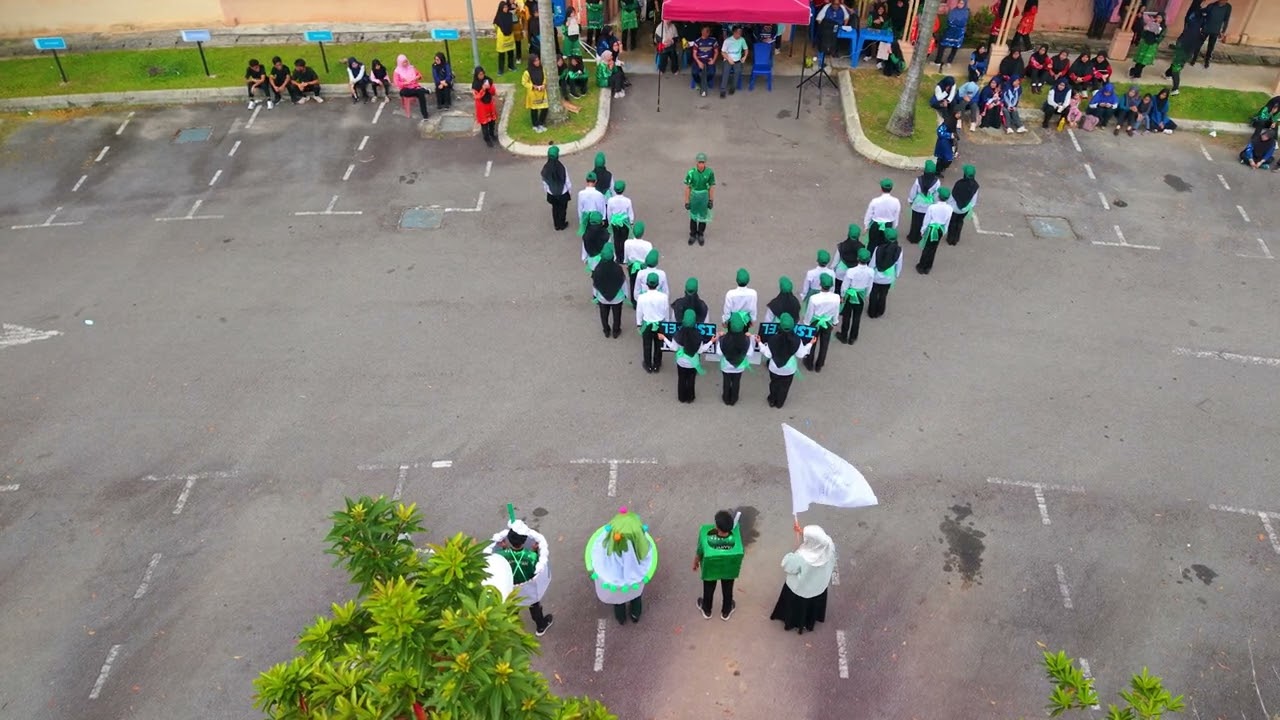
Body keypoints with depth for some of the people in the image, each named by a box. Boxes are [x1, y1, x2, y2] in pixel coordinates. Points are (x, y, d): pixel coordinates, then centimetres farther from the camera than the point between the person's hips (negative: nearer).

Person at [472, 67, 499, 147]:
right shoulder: (475, 84, -17)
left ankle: (492, 134, 42)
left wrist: (489, 88, -25)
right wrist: (483, 89, -32)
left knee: (492, 120, 17)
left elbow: (494, 92, -3)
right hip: (481, 105, -4)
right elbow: (477, 97, -19)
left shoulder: (488, 80, -7)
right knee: (484, 122, 5)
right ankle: (487, 139, 20)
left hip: (490, 104, 4)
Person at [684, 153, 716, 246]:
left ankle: (701, 235, 33)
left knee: (703, 217, 14)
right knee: (693, 217, 14)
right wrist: (686, 201, -7)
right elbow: (687, 187, -9)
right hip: (694, 197, 0)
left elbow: (712, 187, -6)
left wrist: (711, 200, -2)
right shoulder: (691, 172, -17)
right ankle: (693, 235, 32)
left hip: (705, 197, 0)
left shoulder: (710, 172, -16)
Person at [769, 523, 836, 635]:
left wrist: (790, 556, -9)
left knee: (798, 606, 28)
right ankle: (810, 621, 61)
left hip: (800, 588, -4)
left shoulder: (801, 557, -44)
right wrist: (800, 533, -13)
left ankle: (794, 622, 56)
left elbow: (787, 567, -23)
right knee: (814, 603, 34)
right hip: (820, 584, 4)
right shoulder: (829, 543, -32)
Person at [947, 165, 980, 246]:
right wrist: (970, 209, 9)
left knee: (952, 222, 21)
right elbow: (974, 200, -7)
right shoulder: (975, 186, -18)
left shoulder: (959, 183, -28)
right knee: (960, 222, 26)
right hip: (965, 209, 3)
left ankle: (950, 239, 34)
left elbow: (952, 195, -17)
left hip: (954, 207, -3)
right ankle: (956, 239, 39)